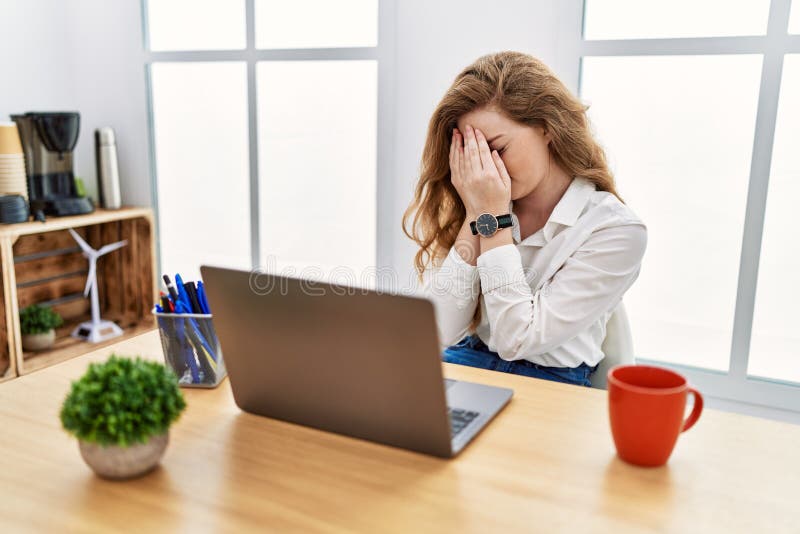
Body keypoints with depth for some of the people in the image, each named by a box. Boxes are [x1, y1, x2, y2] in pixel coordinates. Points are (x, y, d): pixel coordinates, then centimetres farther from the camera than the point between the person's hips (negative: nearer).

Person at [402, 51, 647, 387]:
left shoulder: (616, 230, -13)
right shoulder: (481, 205, -1)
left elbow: (517, 340, -16)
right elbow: (443, 332, -9)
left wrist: (494, 217, -19)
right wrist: (474, 216, -14)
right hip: (470, 361, 4)